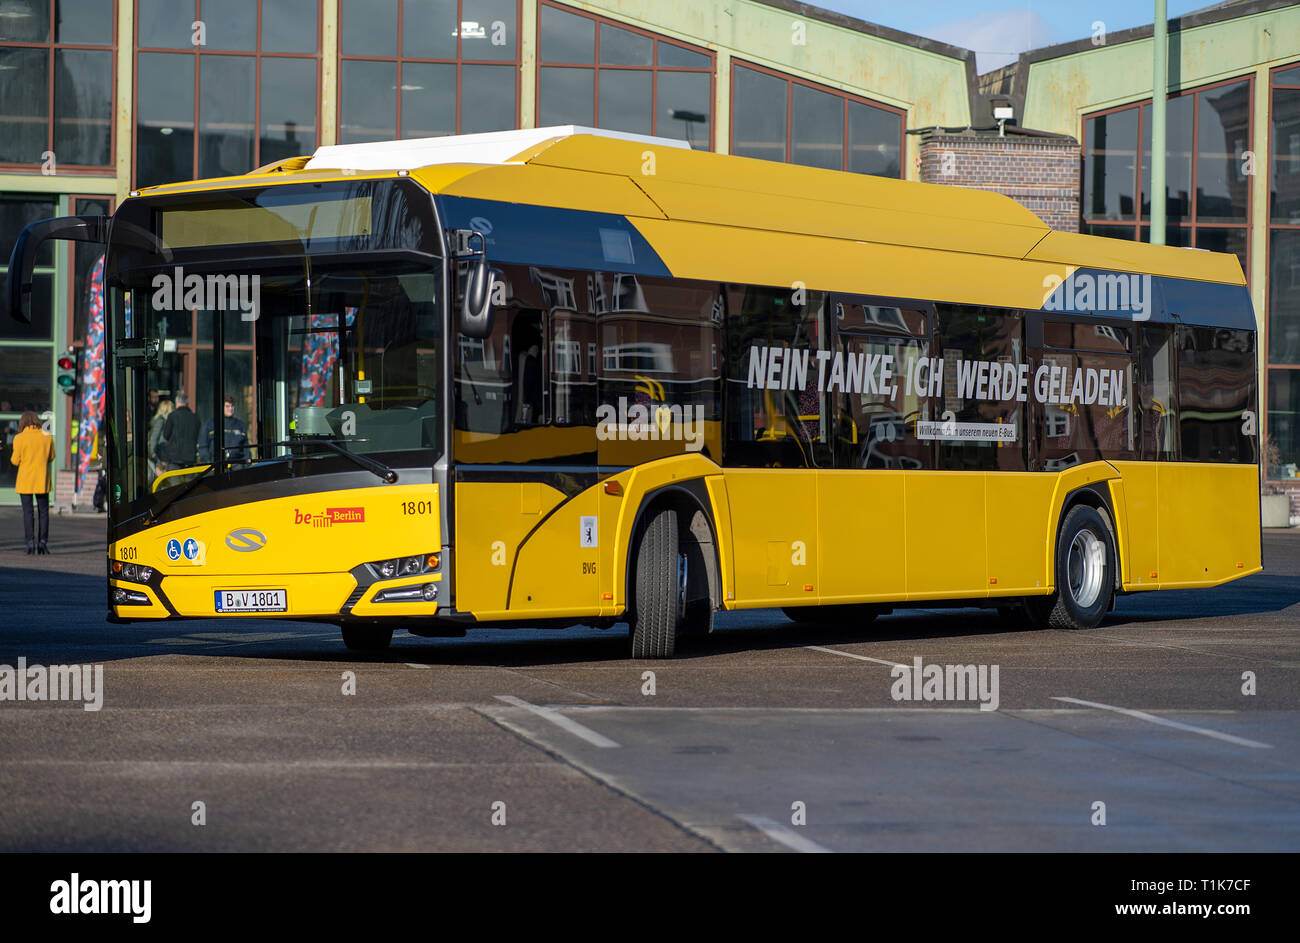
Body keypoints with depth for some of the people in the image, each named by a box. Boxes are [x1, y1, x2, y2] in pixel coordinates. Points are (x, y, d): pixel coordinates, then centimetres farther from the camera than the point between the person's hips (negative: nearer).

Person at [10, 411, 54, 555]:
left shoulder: (19, 438, -9)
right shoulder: (48, 437, 0)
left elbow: (15, 461, -6)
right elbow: (51, 458, 8)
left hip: (25, 481, -2)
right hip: (42, 480, 2)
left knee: (27, 512, 3)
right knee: (43, 511, 10)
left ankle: (30, 542, -4)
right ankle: (42, 541, 4)